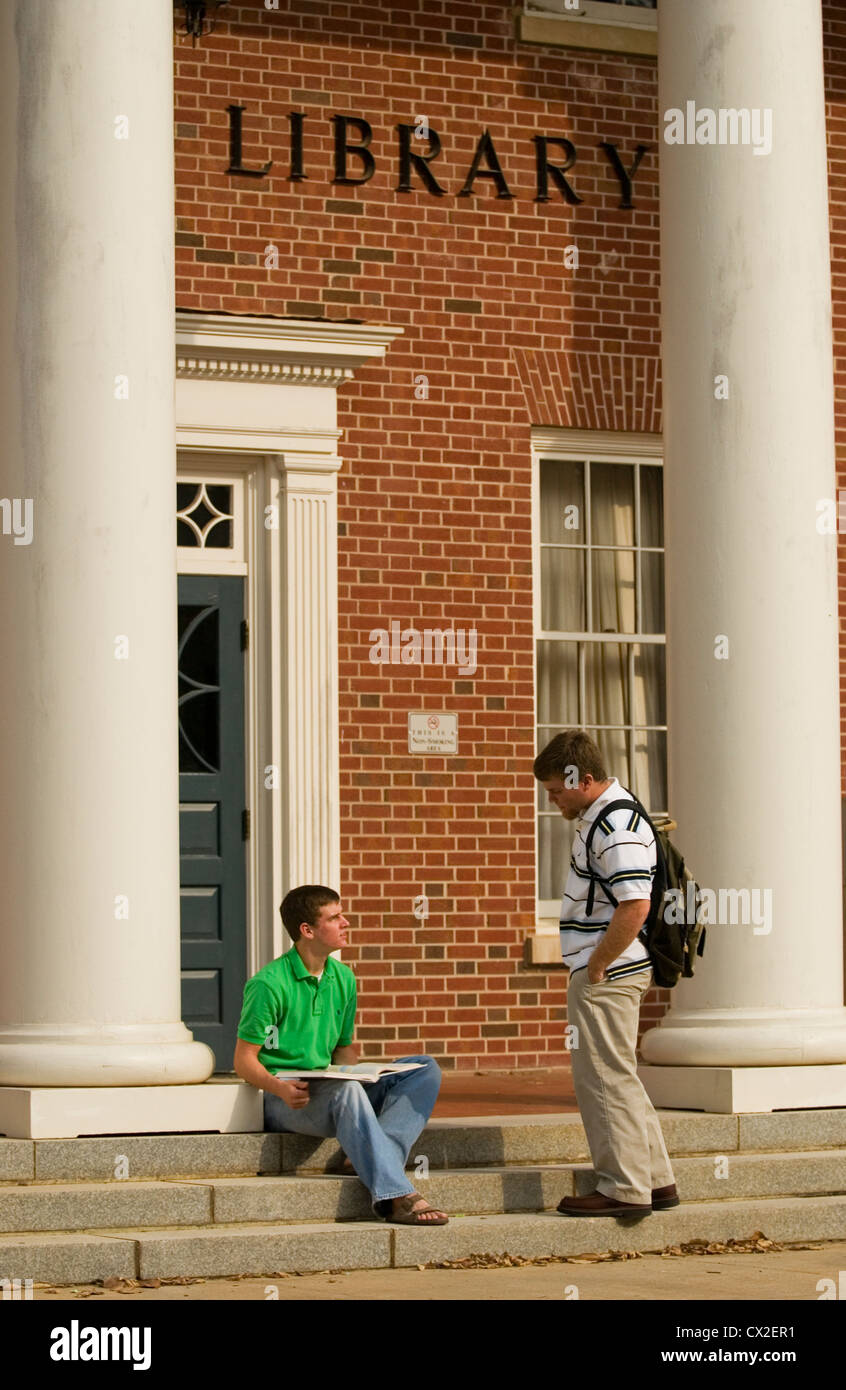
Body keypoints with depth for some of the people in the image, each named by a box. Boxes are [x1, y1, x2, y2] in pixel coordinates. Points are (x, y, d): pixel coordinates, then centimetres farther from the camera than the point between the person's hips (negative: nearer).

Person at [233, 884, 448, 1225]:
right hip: (283, 1101, -7)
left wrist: (351, 1067, -5)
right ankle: (398, 1198, -45)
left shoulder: (342, 978, 12)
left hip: (327, 1088, 7)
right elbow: (244, 1060, -10)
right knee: (346, 1092, -39)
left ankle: (366, 1157, -30)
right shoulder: (269, 984, -10)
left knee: (426, 1070, -10)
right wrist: (280, 1087, -29)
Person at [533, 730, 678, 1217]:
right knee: (617, 1077, 16)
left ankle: (624, 1188, 1)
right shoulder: (602, 816, 14)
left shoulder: (617, 828, -19)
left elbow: (635, 906, -27)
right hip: (612, 971, 11)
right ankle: (657, 1181, 21)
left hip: (608, 975, -11)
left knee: (606, 1078, -5)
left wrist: (596, 967, -19)